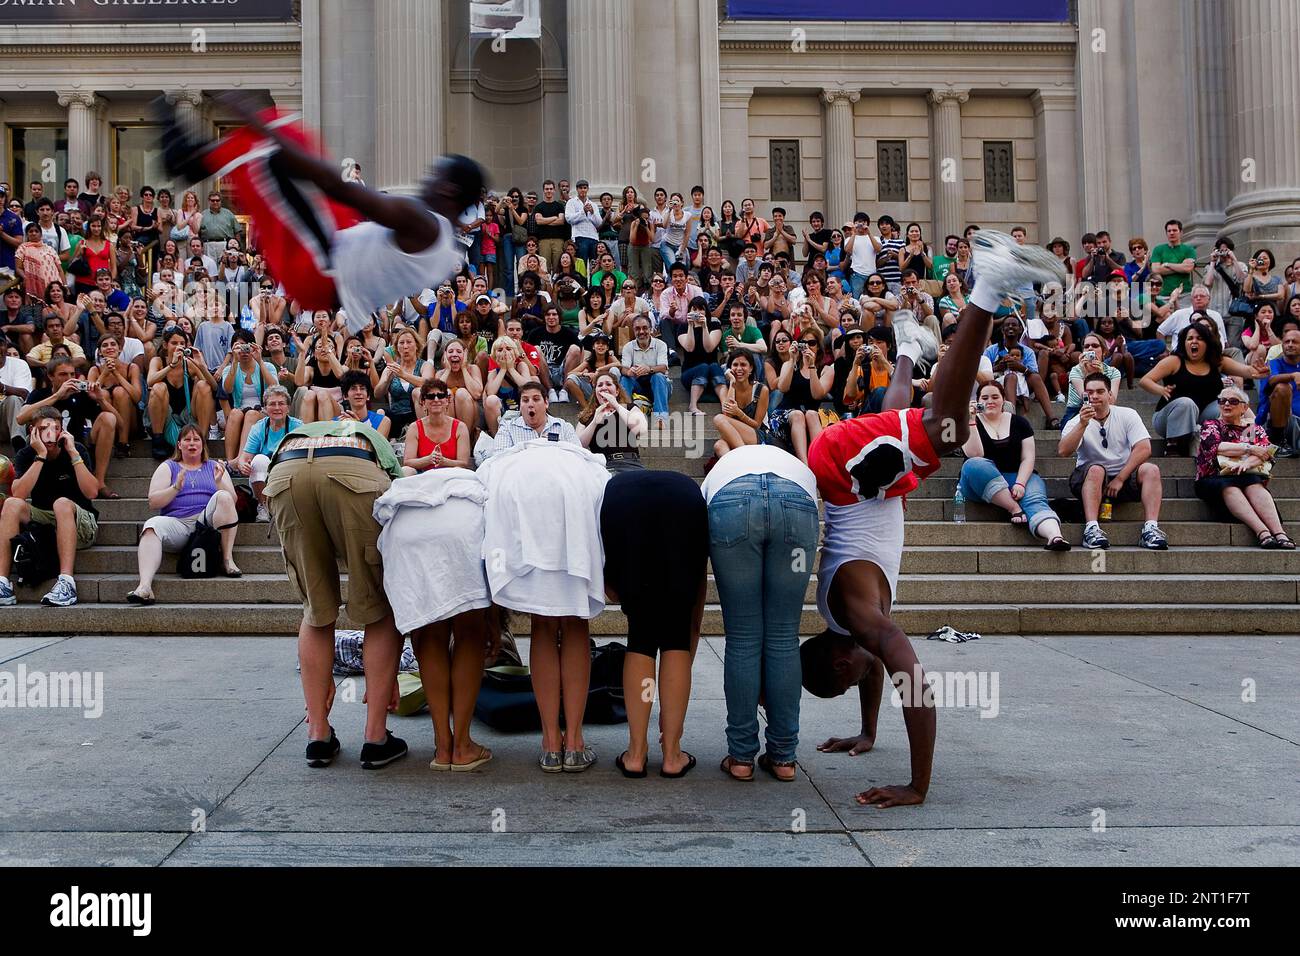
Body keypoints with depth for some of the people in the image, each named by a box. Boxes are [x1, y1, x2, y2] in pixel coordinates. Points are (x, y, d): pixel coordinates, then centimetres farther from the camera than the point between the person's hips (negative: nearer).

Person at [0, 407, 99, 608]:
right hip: (41, 520, 3)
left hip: (79, 523, -3)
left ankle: (66, 582, -44)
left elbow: (92, 492, -18)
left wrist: (73, 453, -21)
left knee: (62, 503, -33)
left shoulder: (76, 450, -5)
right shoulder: (25, 455, -1)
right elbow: (18, 494, -19)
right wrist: (41, 456, -21)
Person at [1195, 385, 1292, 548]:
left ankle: (1280, 533, -52)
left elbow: (1267, 452, 2)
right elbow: (1214, 447, -3)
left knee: (1253, 484, -34)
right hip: (1215, 480, -1)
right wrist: (1250, 448, -3)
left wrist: (1248, 462, -19)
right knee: (1229, 486, -37)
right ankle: (1262, 533, -53)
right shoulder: (1210, 426, 19)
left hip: (1249, 476, 2)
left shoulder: (1255, 429, 24)